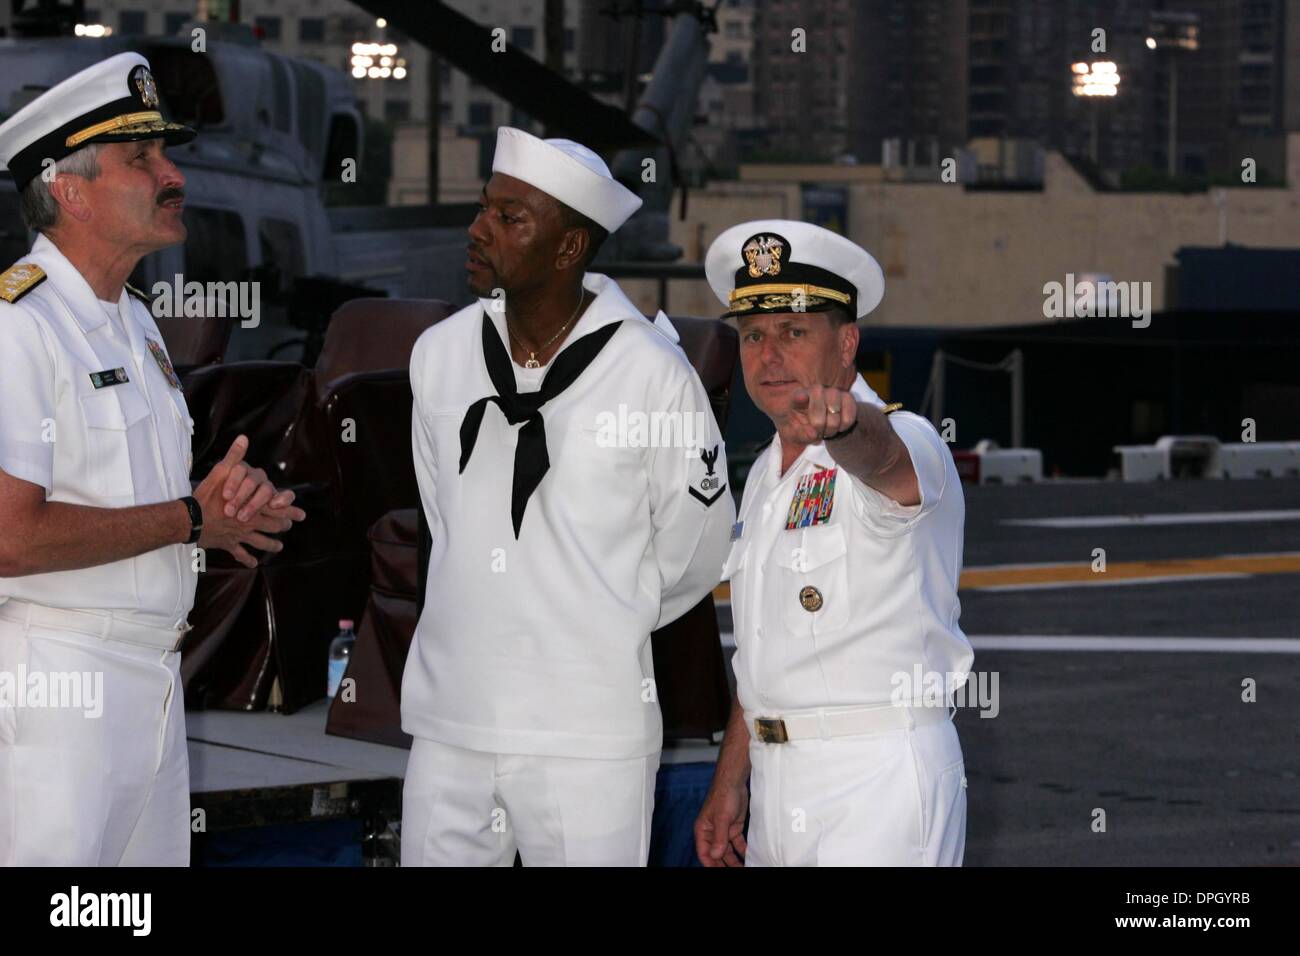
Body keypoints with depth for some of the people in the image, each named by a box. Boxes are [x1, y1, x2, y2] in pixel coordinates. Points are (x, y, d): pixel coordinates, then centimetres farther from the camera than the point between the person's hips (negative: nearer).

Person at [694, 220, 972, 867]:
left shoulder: (906, 445, -10)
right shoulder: (766, 474, 17)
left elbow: (881, 450, -37)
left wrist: (840, 421, -59)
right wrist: (729, 783, 18)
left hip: (880, 782, -8)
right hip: (776, 784, 8)